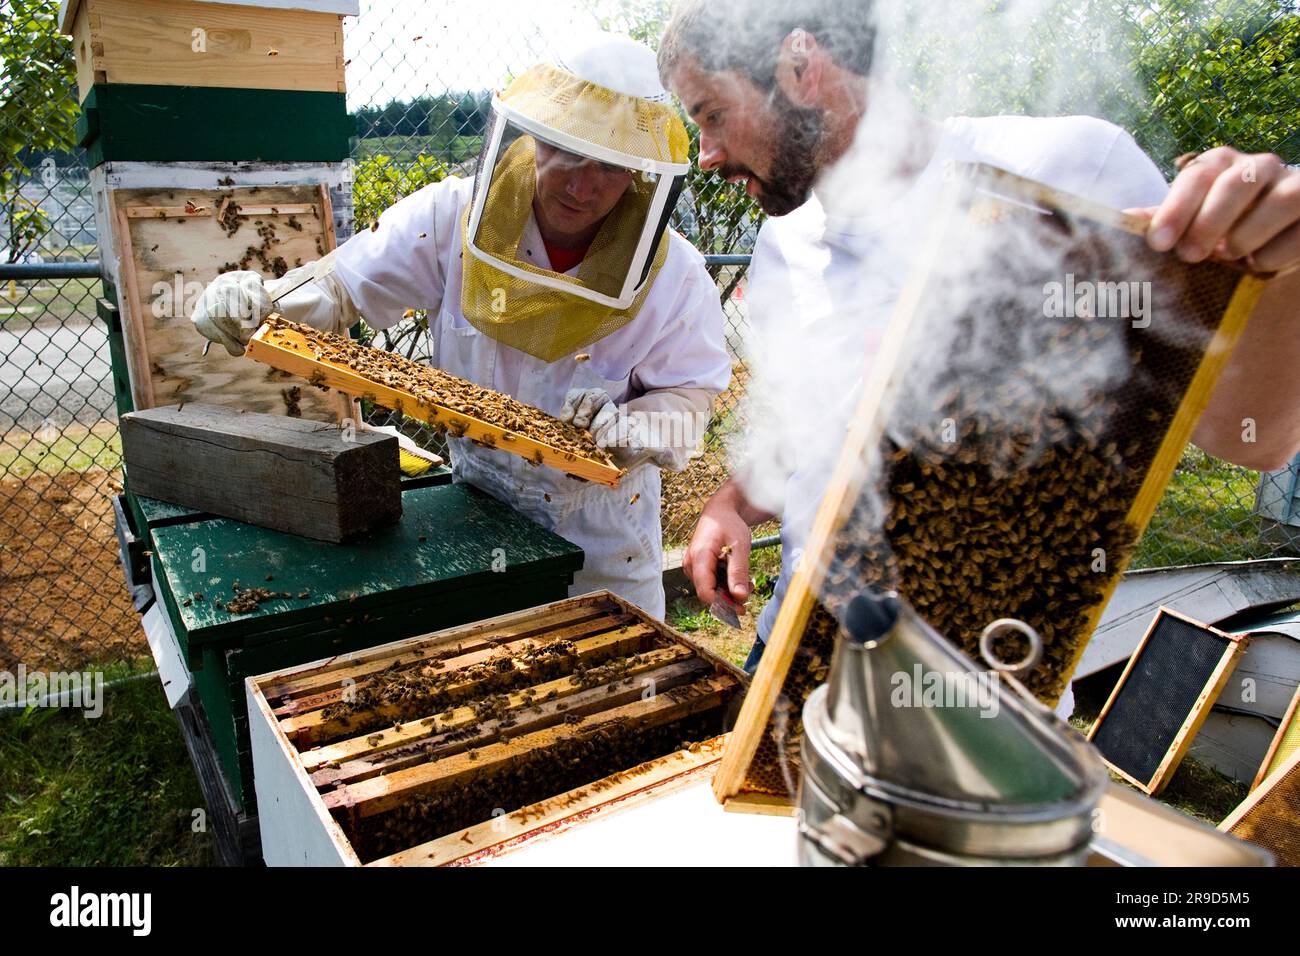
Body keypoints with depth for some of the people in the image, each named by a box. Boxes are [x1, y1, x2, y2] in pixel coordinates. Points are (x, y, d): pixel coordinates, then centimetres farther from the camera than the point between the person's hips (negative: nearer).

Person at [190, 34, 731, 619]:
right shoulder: (453, 216, -17)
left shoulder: (673, 275, -19)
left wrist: (632, 427, -34)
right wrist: (254, 303, -27)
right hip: (478, 503, 1)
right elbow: (340, 288, -8)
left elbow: (687, 399, -12)